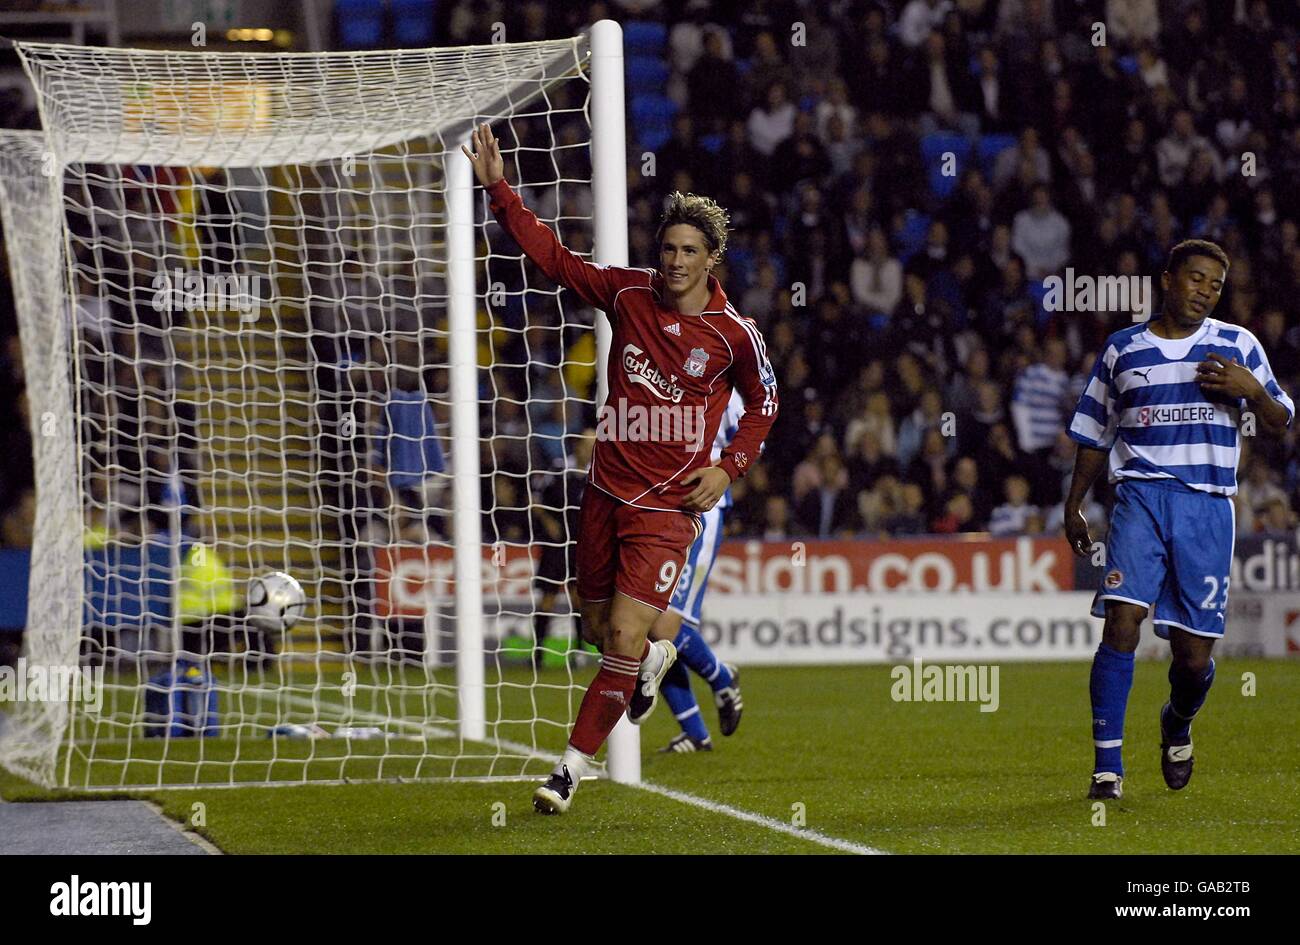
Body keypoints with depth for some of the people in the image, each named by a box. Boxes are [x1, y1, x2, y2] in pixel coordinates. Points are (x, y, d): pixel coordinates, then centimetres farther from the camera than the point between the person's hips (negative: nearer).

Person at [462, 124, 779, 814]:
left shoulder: (734, 335, -7)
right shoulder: (626, 294, -2)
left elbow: (763, 403, 8)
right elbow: (550, 254, 2)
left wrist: (728, 469, -4)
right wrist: (498, 189, -5)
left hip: (669, 505, -4)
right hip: (605, 492, 4)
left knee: (624, 638, -14)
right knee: (598, 629, 13)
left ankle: (572, 768, -2)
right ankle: (653, 661, 50)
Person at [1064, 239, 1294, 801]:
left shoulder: (1238, 346, 10)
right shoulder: (1123, 349, 12)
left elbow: (1280, 424, 13)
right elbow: (1093, 435, 20)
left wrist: (1252, 392, -8)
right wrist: (1074, 506, 16)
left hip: (1208, 506, 1)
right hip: (1140, 496, 0)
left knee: (1194, 655, 0)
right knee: (1121, 621, -20)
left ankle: (1178, 723, 35)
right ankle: (1107, 764, -17)